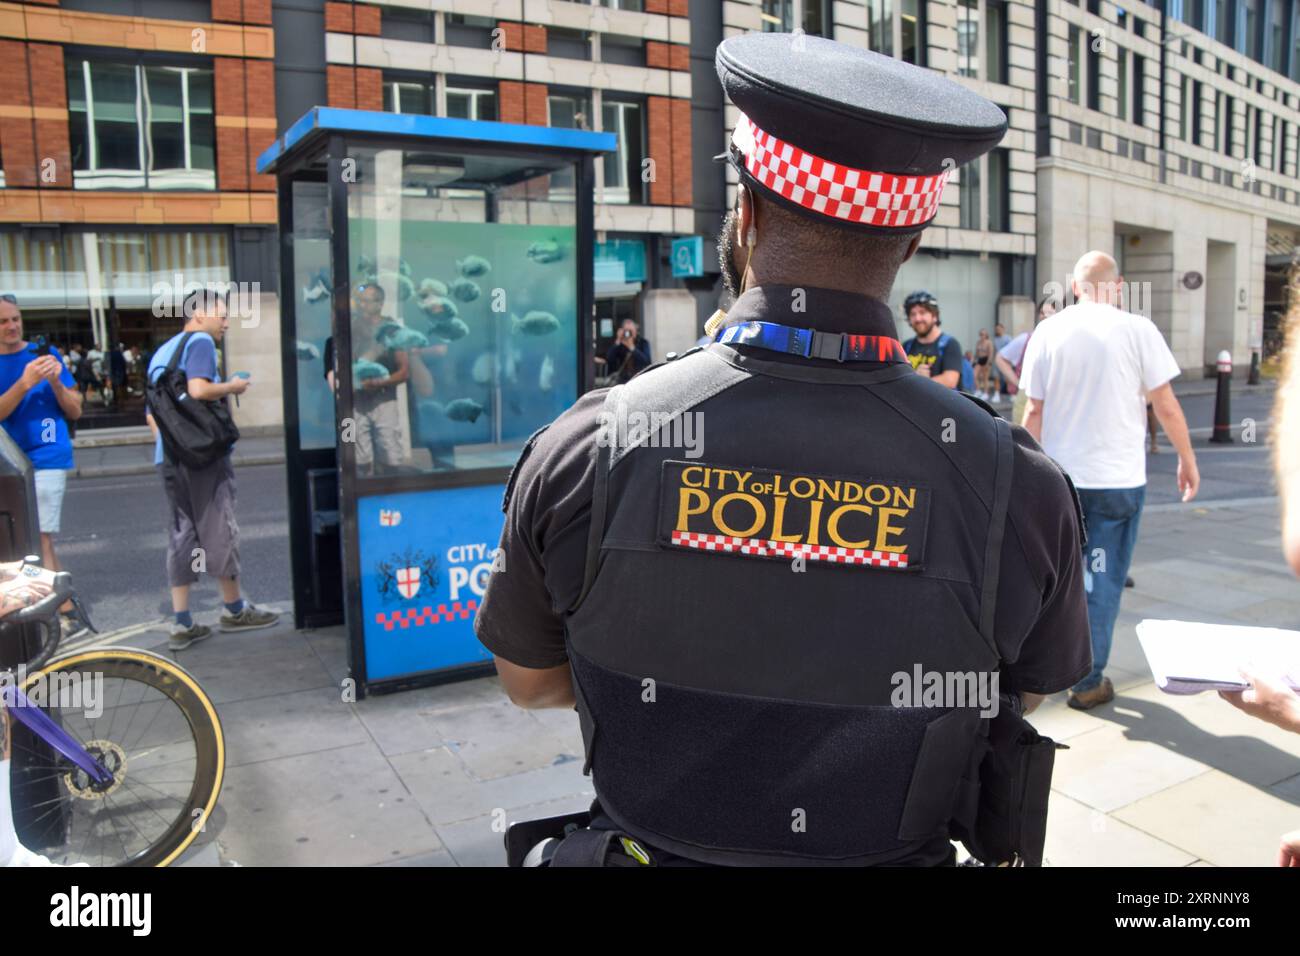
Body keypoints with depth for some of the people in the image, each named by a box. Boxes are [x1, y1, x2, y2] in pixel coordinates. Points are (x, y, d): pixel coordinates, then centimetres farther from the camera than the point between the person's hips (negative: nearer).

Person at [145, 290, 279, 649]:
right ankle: (234, 610, 13)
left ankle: (182, 624, 8)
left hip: (167, 456, 8)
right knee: (219, 528, 2)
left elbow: (151, 414, 22)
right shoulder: (200, 341, -5)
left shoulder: (162, 351, 22)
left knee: (181, 534, 8)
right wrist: (231, 386, -5)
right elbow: (198, 389, -21)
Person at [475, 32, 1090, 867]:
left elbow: (529, 679, -6)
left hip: (650, 841, 0)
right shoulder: (1020, 485, -23)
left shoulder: (582, 451, -24)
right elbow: (1029, 690, -3)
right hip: (899, 847, 1)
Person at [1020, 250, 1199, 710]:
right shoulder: (1138, 329, -5)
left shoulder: (1048, 331, 0)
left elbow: (1034, 411, 1)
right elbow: (1166, 405, -2)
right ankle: (1089, 681, 12)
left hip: (1058, 477, 2)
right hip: (1119, 478, -2)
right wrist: (1187, 459, 11)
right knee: (1104, 578, 6)